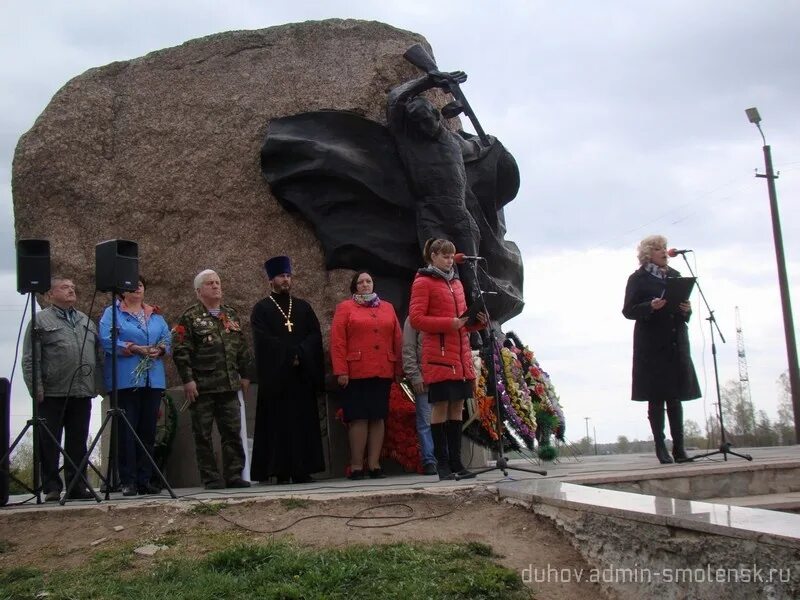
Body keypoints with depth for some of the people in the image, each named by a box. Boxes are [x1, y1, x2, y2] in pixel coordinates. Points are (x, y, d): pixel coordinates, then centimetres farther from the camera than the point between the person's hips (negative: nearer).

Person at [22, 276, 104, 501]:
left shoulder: (87, 321, 19)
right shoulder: (41, 321, 1)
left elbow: (99, 355, 20)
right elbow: (30, 360, -4)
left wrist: (99, 385, 11)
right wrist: (36, 388, -12)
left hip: (82, 394, 5)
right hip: (52, 395, -5)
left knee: (78, 443, 8)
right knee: (49, 443, -1)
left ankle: (77, 486, 14)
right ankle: (52, 489, 5)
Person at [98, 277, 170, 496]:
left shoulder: (155, 315, 19)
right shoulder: (112, 313, 3)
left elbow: (167, 339, 14)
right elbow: (106, 340, -10)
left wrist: (159, 350, -8)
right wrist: (136, 349, -16)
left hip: (153, 380, 5)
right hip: (125, 380, -5)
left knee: (148, 431, 6)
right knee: (126, 431, -4)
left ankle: (144, 479, 13)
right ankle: (128, 481, 1)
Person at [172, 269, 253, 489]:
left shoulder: (231, 315, 15)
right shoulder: (190, 317, -2)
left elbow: (242, 348, 18)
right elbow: (180, 350, -7)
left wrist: (245, 375, 14)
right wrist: (187, 379, -13)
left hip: (229, 386, 5)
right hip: (202, 386, -4)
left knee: (233, 432, 5)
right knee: (203, 434, 1)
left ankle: (234, 474, 12)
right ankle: (211, 478, 9)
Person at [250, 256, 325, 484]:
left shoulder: (303, 307, 15)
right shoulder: (261, 309, 5)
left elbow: (315, 335, 4)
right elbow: (264, 340, -9)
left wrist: (300, 353, -13)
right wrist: (291, 354, -14)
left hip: (303, 374, 3)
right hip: (275, 375, -3)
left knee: (304, 421, 1)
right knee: (279, 422, -4)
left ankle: (302, 470, 3)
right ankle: (282, 472, -2)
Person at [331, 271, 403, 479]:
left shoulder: (387, 308, 17)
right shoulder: (345, 308, 6)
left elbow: (397, 339, 14)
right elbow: (337, 341, -2)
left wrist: (399, 369, 7)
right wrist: (341, 371, -10)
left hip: (383, 373, 3)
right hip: (356, 374, -3)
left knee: (378, 417, 3)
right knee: (358, 418, -4)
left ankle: (374, 464, 8)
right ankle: (356, 466, 1)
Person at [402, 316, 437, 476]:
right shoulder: (413, 319, 5)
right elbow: (408, 350, -1)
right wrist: (414, 376, -9)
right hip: (423, 378, -4)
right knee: (425, 420, -3)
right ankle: (428, 461, 1)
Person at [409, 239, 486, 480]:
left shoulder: (456, 283, 20)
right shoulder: (423, 282, -1)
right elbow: (416, 319, -10)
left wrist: (477, 321, 2)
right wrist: (449, 324, -18)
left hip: (461, 356, 7)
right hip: (439, 356, -7)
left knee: (457, 407, 6)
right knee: (440, 406, -4)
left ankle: (456, 461, 11)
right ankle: (442, 463, 2)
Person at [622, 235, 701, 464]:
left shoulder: (675, 276, 16)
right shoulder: (638, 279, 1)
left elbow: (684, 305, 20)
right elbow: (628, 310, -4)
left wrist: (686, 310, -4)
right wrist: (651, 306, -20)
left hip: (676, 342, 5)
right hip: (651, 345, -5)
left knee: (675, 396, 4)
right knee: (655, 398, -2)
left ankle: (679, 447, 7)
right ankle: (661, 448, 3)